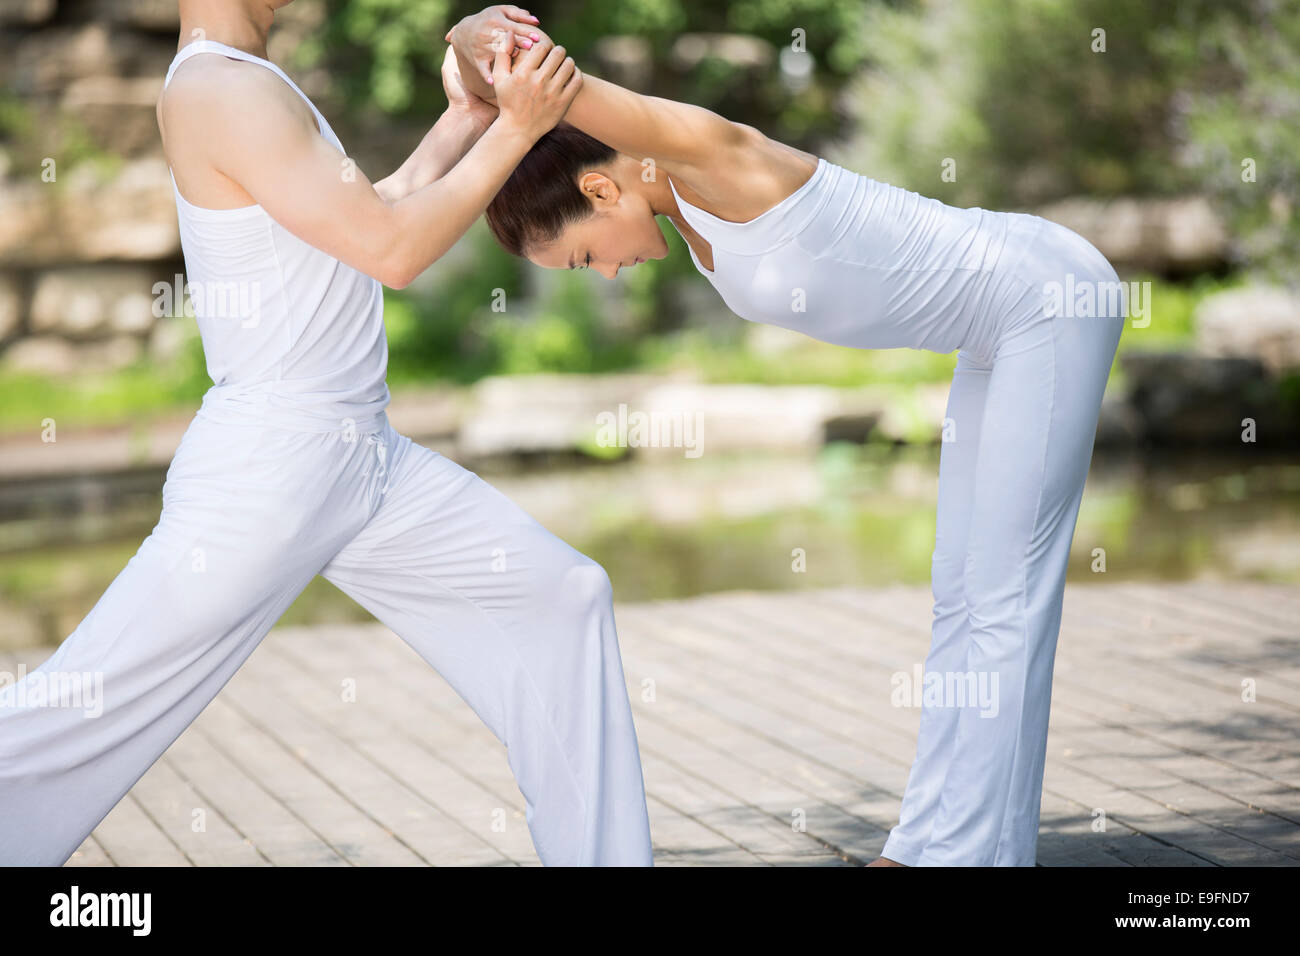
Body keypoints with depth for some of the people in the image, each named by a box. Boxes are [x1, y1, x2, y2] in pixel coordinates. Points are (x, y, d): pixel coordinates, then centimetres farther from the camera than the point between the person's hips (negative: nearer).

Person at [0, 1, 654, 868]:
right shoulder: (221, 90, -17)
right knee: (82, 712, -4)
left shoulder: (246, 89, 14)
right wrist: (516, 128, -9)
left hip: (368, 459, 10)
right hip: (270, 466, -10)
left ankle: (602, 855, 15)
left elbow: (374, 214, 21)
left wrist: (467, 116, 12)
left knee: (563, 595, 9)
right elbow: (392, 250, -16)